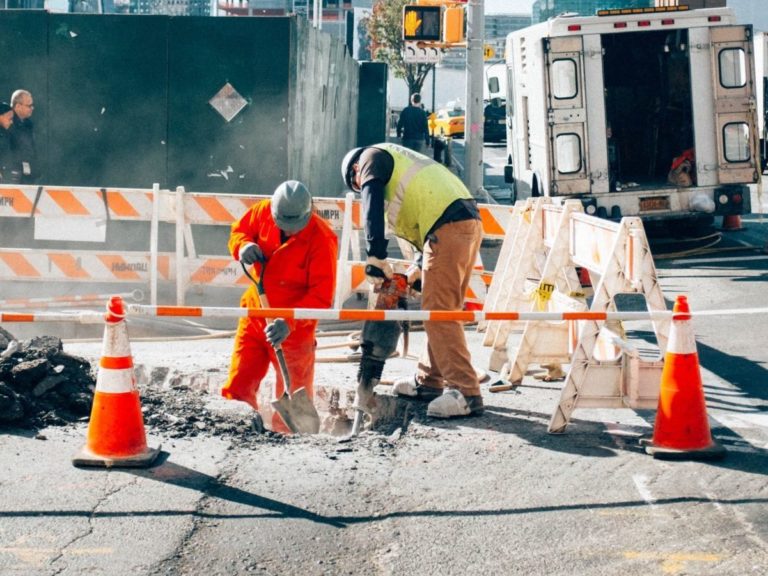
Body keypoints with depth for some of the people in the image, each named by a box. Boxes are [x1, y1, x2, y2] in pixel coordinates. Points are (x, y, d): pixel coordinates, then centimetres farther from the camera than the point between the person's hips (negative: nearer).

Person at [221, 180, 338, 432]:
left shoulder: (322, 238, -22)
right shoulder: (262, 212, -8)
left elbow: (322, 295, -23)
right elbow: (239, 231, 12)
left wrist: (290, 322, -34)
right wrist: (243, 246, -13)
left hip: (294, 327, -5)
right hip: (255, 314, 5)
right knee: (237, 387, 9)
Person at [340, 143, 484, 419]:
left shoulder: (372, 157, 10)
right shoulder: (399, 162, 36)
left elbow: (372, 206, -7)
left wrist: (375, 257, -9)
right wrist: (421, 266, 24)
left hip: (447, 228, -10)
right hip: (470, 222, 10)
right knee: (442, 310, 17)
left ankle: (466, 393, -15)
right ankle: (428, 381, 27)